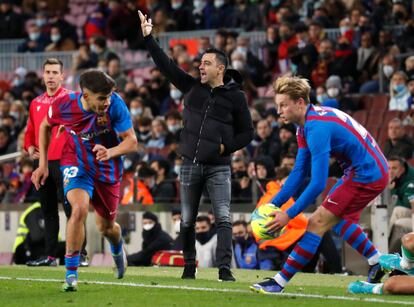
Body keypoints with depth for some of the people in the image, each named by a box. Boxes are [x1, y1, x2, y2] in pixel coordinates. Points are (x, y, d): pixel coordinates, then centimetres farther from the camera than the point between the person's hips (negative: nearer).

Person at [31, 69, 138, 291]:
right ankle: (71, 273, -19)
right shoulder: (63, 106, -21)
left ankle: (117, 248, 54)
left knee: (106, 227, 14)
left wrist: (110, 152, -41)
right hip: (76, 165, -1)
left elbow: (131, 141, -21)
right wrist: (43, 164, 0)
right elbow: (45, 126, 2)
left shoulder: (115, 104, -25)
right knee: (80, 208, -29)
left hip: (107, 170, 1)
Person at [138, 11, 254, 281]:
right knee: (187, 221, 8)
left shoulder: (235, 96, -1)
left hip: (218, 167, -3)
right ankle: (189, 267, 21)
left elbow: (247, 133, 3)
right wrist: (148, 38, 0)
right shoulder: (193, 87, 7)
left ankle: (225, 269, -17)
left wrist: (226, 147, -10)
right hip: (191, 165, 4)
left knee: (223, 218, -14)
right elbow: (167, 65, 5)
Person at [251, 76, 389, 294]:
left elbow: (318, 183, -27)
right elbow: (299, 172, 11)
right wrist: (274, 204, 5)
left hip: (366, 176, -10)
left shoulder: (317, 128, -25)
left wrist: (289, 215, -23)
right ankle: (378, 265, 38)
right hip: (374, 171, 10)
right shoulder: (306, 124, 6)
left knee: (317, 223, -11)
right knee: (337, 220, 27)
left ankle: (279, 282, -10)